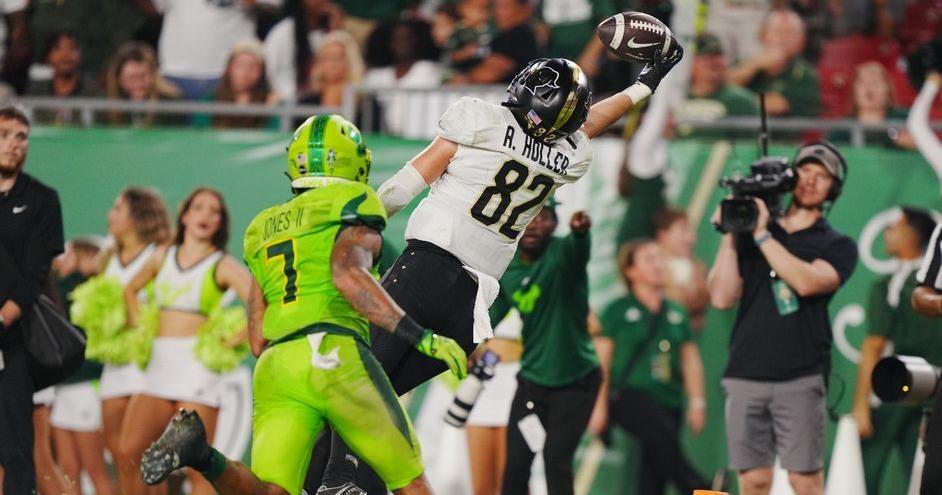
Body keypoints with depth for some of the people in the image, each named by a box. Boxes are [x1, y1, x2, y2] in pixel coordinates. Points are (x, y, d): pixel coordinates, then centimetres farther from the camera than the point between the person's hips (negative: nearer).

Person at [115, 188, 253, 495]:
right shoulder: (163, 256, 15)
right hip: (159, 366, 5)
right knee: (127, 453, -6)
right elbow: (131, 289, 32)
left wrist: (232, 341, -13)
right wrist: (139, 326, 18)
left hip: (197, 367, -5)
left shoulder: (222, 266, 0)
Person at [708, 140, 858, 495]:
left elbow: (807, 282, -12)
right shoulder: (750, 236, 15)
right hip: (745, 376, 2)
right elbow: (722, 298, 7)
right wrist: (730, 237, 2)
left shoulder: (837, 246, 8)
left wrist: (762, 235, -8)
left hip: (800, 379, -2)